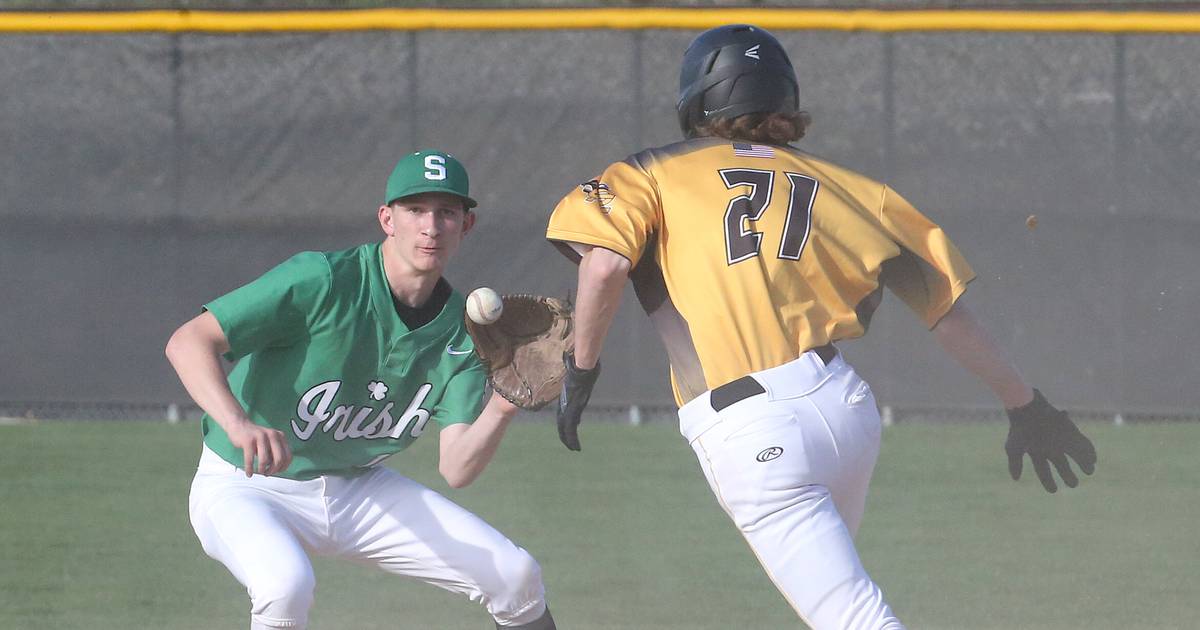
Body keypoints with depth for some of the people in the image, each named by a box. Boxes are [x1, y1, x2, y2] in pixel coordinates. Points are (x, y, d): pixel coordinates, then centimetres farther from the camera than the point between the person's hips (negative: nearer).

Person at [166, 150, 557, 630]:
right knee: (287, 585, -38)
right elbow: (189, 341, -27)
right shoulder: (322, 280, -22)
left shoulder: (460, 333, -4)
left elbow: (455, 469, -11)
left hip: (356, 490, 6)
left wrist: (499, 410, -31)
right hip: (246, 489, -6)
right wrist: (239, 424, -44)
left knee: (517, 578, -4)